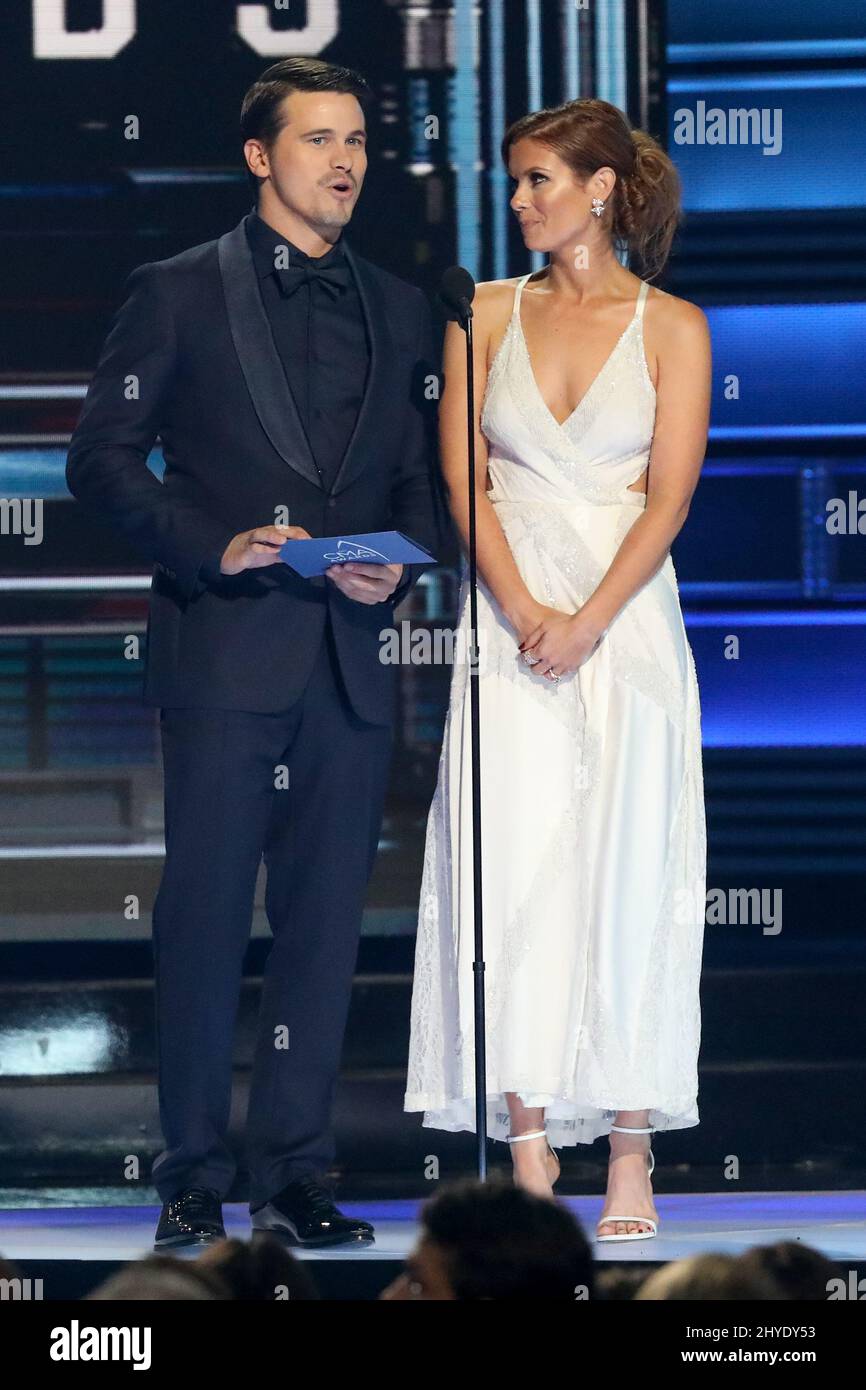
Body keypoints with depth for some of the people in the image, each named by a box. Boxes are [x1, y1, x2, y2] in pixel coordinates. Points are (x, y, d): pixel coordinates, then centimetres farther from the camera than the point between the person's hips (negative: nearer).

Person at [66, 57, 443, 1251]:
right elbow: (101, 457, -1)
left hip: (350, 660, 4)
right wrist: (213, 550, -13)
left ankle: (296, 1176, 10)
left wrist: (398, 569, -3)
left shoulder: (400, 311, 15)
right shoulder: (180, 295, 3)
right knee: (205, 917, -2)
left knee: (325, 922, 4)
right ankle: (195, 1182, 4)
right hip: (224, 655, -4)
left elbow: (421, 482, 17)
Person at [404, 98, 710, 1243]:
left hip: (629, 621, -2)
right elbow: (465, 480, 4)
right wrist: (523, 611, -10)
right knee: (512, 878, -6)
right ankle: (530, 1164, -4)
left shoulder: (672, 327, 2)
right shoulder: (488, 315, 9)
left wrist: (587, 624, -13)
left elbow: (669, 494, -3)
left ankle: (629, 1164, 0)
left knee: (627, 879, -3)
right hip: (510, 619, 2)